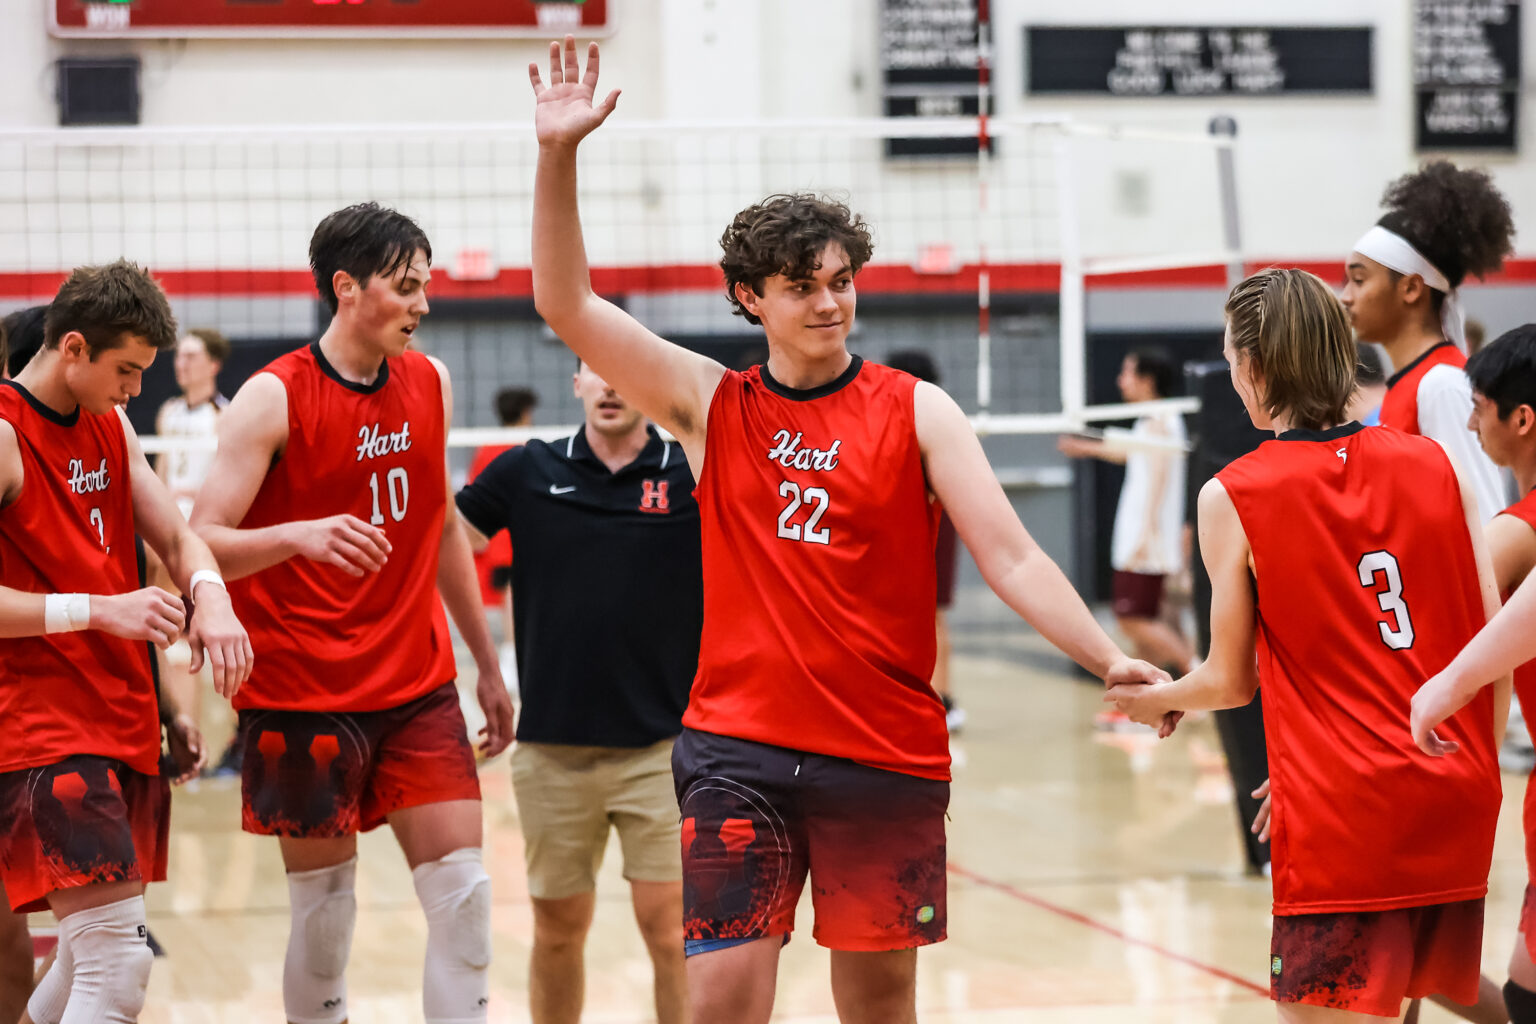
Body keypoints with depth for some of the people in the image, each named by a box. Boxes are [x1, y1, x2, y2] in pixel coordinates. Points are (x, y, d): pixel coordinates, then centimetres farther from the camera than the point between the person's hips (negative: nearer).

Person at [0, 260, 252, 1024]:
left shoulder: (111, 428, 13)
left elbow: (175, 537, 13)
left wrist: (210, 596, -9)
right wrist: (98, 609, -23)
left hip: (123, 724, 9)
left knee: (97, 952, 14)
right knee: (116, 961, -17)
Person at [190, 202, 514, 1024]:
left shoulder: (429, 383, 8)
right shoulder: (274, 398, -9)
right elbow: (199, 544, -14)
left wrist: (487, 666, 21)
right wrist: (299, 535, -33)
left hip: (418, 689, 5)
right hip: (303, 696, -5)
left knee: (463, 891, -4)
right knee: (324, 907, 2)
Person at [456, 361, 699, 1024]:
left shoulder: (691, 476, 0)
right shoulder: (527, 472, 4)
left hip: (660, 745, -2)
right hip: (552, 749, 2)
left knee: (669, 927, -5)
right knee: (557, 931, 11)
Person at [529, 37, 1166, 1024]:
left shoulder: (915, 411, 1)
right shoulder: (711, 404, 5)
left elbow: (1009, 555, -5)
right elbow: (567, 305, 1)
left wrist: (1109, 658, -19)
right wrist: (559, 155, -10)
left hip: (888, 755, 0)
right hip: (736, 749, 0)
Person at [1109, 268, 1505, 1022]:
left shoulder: (1231, 498, -4)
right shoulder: (1435, 465, 5)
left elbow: (1233, 682, 3)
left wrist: (1154, 699, 24)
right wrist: (1477, 775, 17)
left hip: (1342, 818, -5)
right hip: (1456, 808, 5)